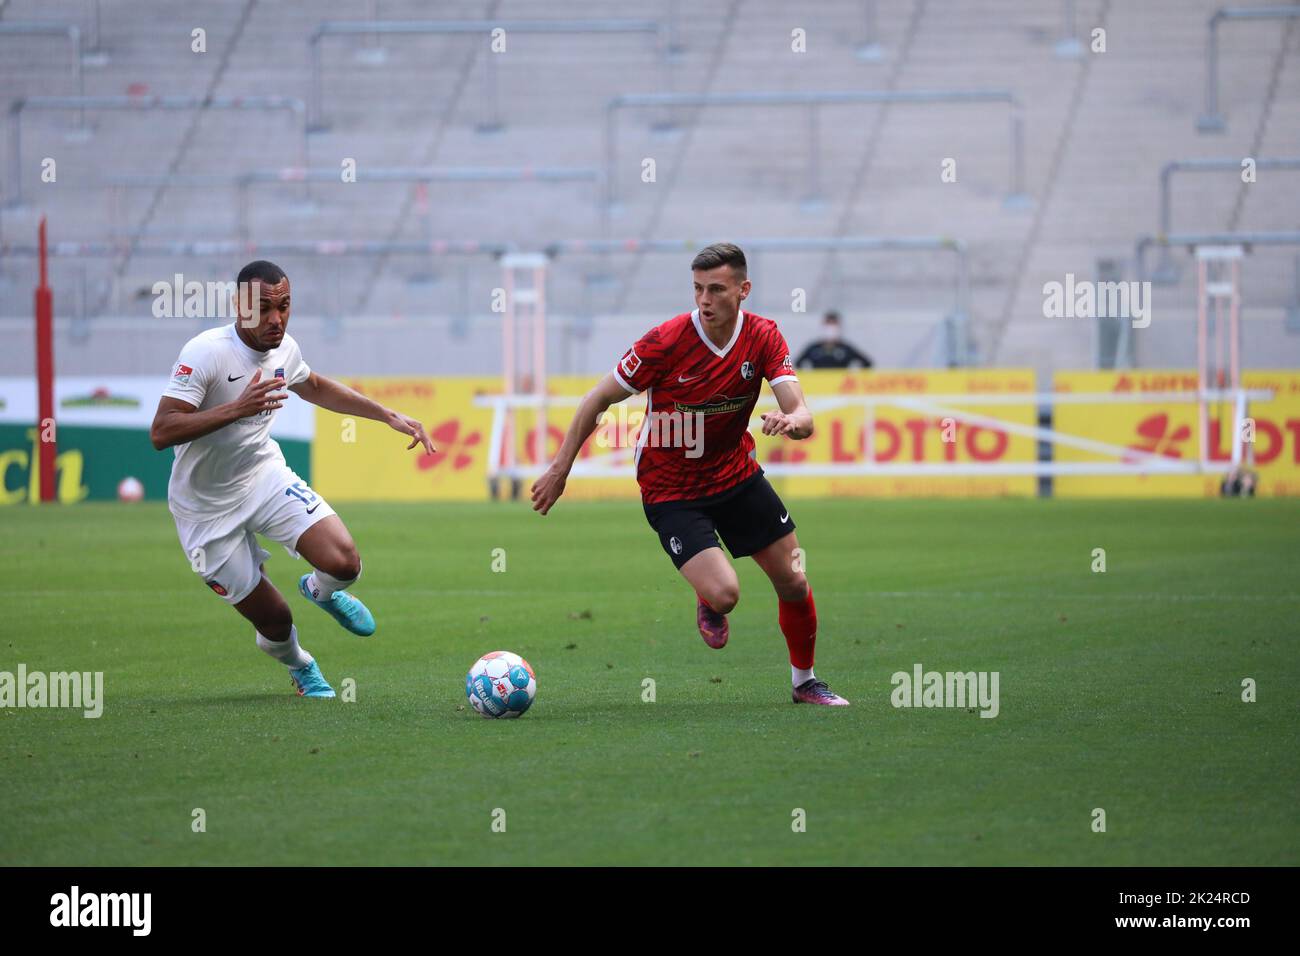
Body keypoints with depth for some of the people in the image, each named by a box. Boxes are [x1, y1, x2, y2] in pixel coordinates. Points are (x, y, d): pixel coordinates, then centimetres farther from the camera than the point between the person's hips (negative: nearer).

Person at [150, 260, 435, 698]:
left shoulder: (284, 349, -5)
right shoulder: (205, 353, -26)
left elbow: (314, 387, 20)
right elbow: (160, 432, -32)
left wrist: (389, 415, 16)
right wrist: (237, 408, -41)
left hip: (265, 476, 5)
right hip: (208, 508, -4)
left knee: (344, 564, -18)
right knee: (273, 620, 0)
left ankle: (321, 591, 21)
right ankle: (300, 666, 37)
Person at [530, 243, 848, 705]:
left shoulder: (763, 337, -11)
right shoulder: (666, 341, -22)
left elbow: (801, 415, -18)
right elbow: (599, 399, -11)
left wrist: (792, 421, -44)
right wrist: (560, 469, -8)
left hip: (737, 474, 4)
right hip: (670, 489, -4)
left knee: (793, 581, 5)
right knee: (723, 593, -21)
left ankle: (804, 682, 30)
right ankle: (708, 606, 18)